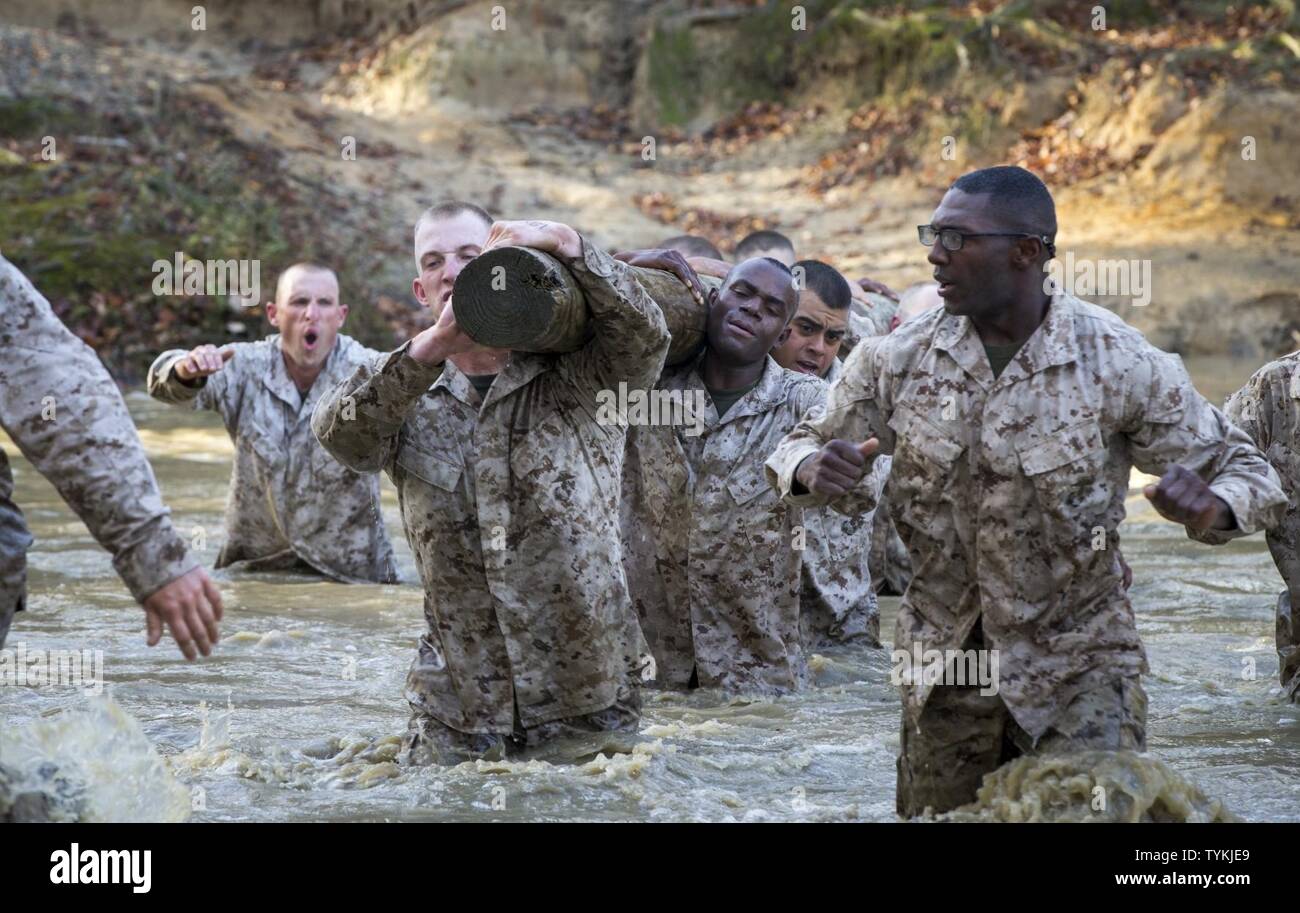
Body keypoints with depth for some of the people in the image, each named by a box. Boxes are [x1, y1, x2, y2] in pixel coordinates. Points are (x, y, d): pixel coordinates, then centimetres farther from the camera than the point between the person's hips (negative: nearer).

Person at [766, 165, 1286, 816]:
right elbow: (798, 453, 3)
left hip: (1079, 665, -3)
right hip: (943, 660, 3)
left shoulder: (1120, 364, -15)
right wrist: (813, 469, -23)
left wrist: (1212, 506, -33)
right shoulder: (898, 360, -7)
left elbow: (1247, 471, -8)